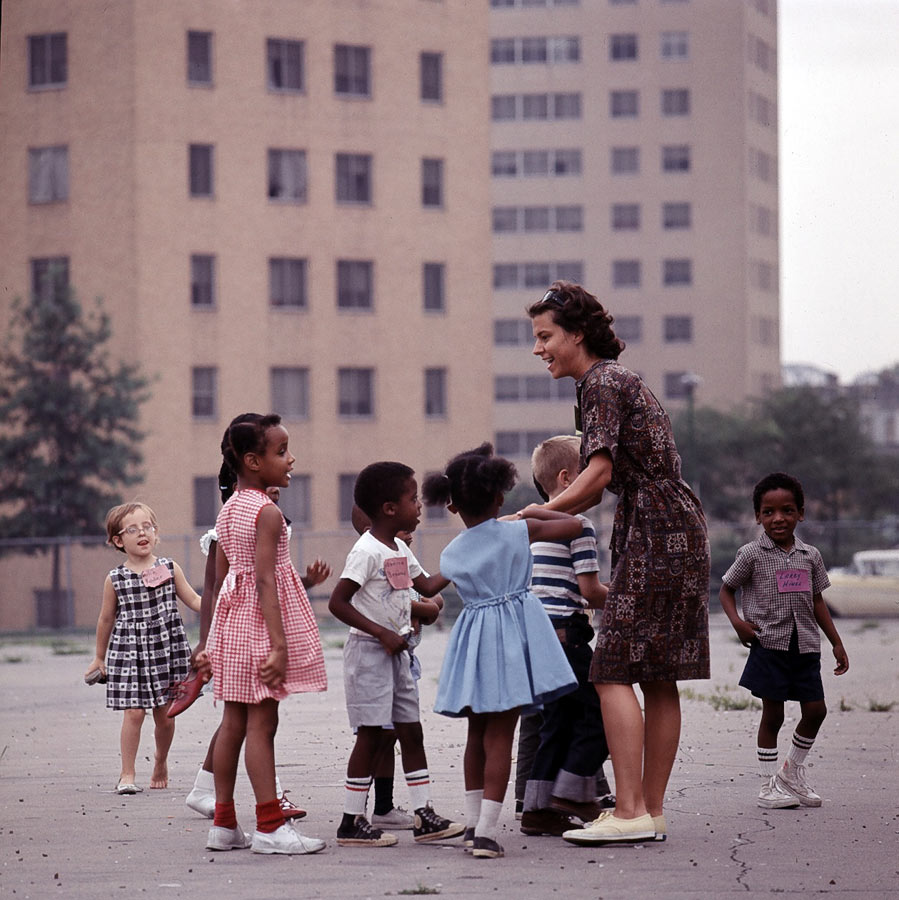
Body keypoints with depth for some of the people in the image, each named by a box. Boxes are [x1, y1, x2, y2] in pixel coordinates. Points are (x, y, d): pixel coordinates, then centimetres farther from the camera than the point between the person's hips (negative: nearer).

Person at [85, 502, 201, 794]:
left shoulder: (169, 568, 2)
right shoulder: (115, 579, 0)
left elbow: (193, 599, 8)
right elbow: (106, 619, 11)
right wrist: (100, 658, 18)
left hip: (166, 649, 1)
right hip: (129, 651, -1)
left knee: (165, 715, 6)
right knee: (134, 712, -8)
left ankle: (161, 762, 30)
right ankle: (127, 774, 1)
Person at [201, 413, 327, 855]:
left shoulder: (228, 510, 12)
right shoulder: (268, 512, -14)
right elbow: (265, 581, -21)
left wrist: (212, 642, 19)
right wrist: (279, 643, -24)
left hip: (231, 619, 9)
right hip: (261, 621, -9)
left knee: (233, 721, 11)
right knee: (262, 722, -6)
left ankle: (224, 824, 15)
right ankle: (270, 827, -4)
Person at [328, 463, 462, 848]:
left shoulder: (400, 550, 11)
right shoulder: (367, 551, -17)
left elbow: (427, 586, 22)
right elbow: (337, 603, -21)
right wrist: (383, 633, -22)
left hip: (396, 651, 9)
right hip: (369, 651, -9)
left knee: (411, 731, 9)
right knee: (371, 734, -7)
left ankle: (423, 815, 13)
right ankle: (352, 821, -1)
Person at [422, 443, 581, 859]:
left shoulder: (451, 554, 2)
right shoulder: (519, 532, -5)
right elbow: (575, 525, 2)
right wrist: (538, 512, 16)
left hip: (473, 636, 3)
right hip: (512, 637, -3)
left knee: (477, 732, 18)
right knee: (499, 736, -5)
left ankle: (472, 821, 24)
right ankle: (485, 831, -11)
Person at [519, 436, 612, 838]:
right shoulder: (577, 524, -11)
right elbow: (590, 591, -15)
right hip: (566, 631, -9)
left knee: (557, 722, 11)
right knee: (598, 709, 0)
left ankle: (538, 809, 9)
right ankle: (573, 793, 0)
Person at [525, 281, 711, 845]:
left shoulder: (602, 383, -8)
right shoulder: (619, 379, 23)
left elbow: (599, 472, -18)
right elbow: (608, 485, 22)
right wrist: (544, 515, 16)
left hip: (653, 537, -10)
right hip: (678, 533, 10)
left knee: (615, 673, -11)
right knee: (659, 679, 8)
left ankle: (630, 813, -16)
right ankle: (652, 812, 10)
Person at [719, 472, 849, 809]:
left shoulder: (810, 556, 8)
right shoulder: (752, 554, -4)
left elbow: (817, 601, 15)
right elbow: (726, 590, 3)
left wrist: (836, 643, 15)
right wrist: (737, 622, -14)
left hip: (805, 645, 4)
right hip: (769, 644, -4)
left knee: (815, 709, 3)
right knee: (772, 714, 0)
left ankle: (792, 772, 23)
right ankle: (770, 785, 9)